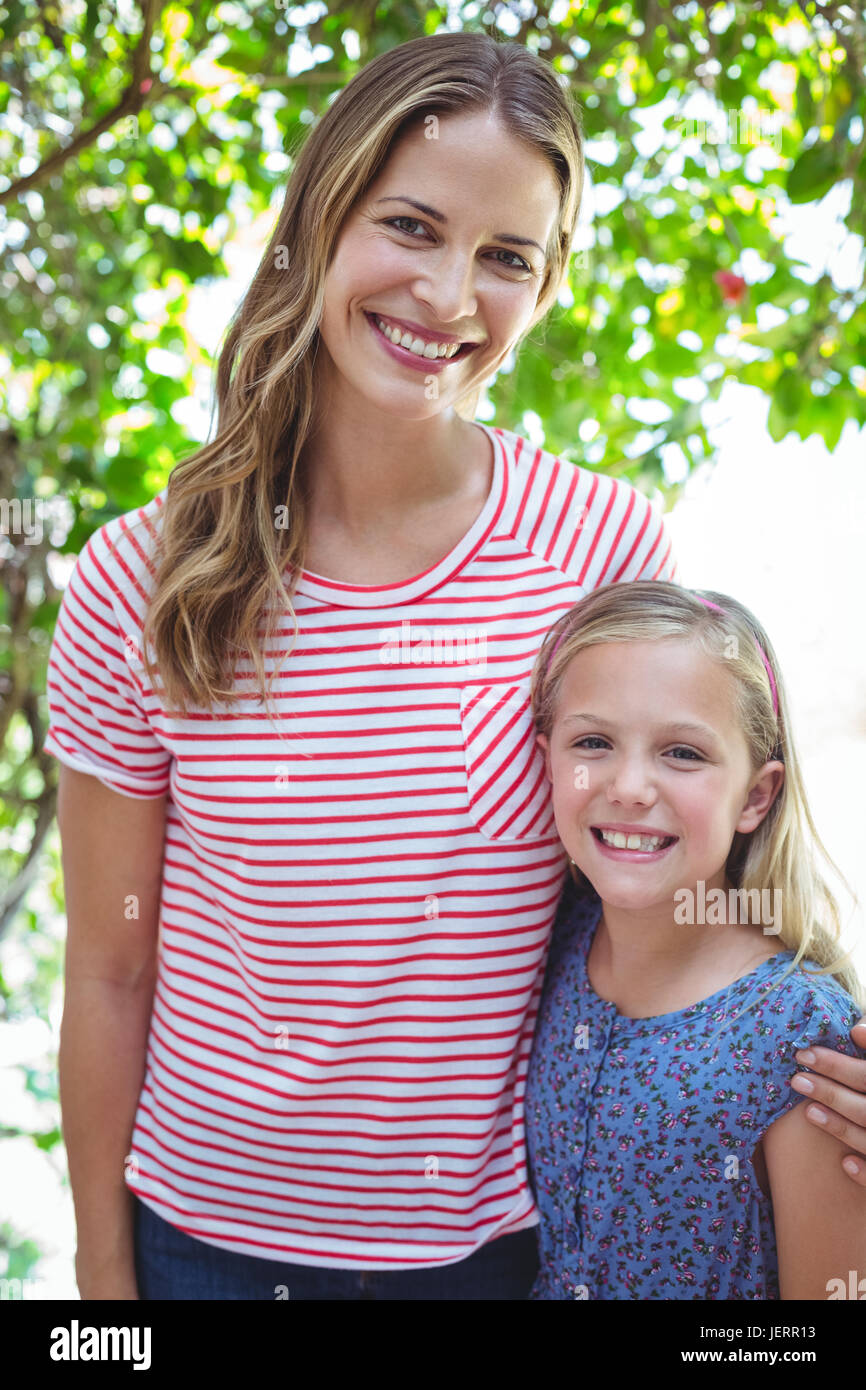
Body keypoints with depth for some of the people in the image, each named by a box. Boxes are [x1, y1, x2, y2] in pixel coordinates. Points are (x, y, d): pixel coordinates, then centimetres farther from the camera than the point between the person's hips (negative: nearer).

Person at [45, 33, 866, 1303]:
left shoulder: (610, 546, -12)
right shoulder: (140, 580, -12)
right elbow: (110, 973, -5)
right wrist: (104, 1270, 1)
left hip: (499, 1240, 1)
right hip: (209, 1237, 0)